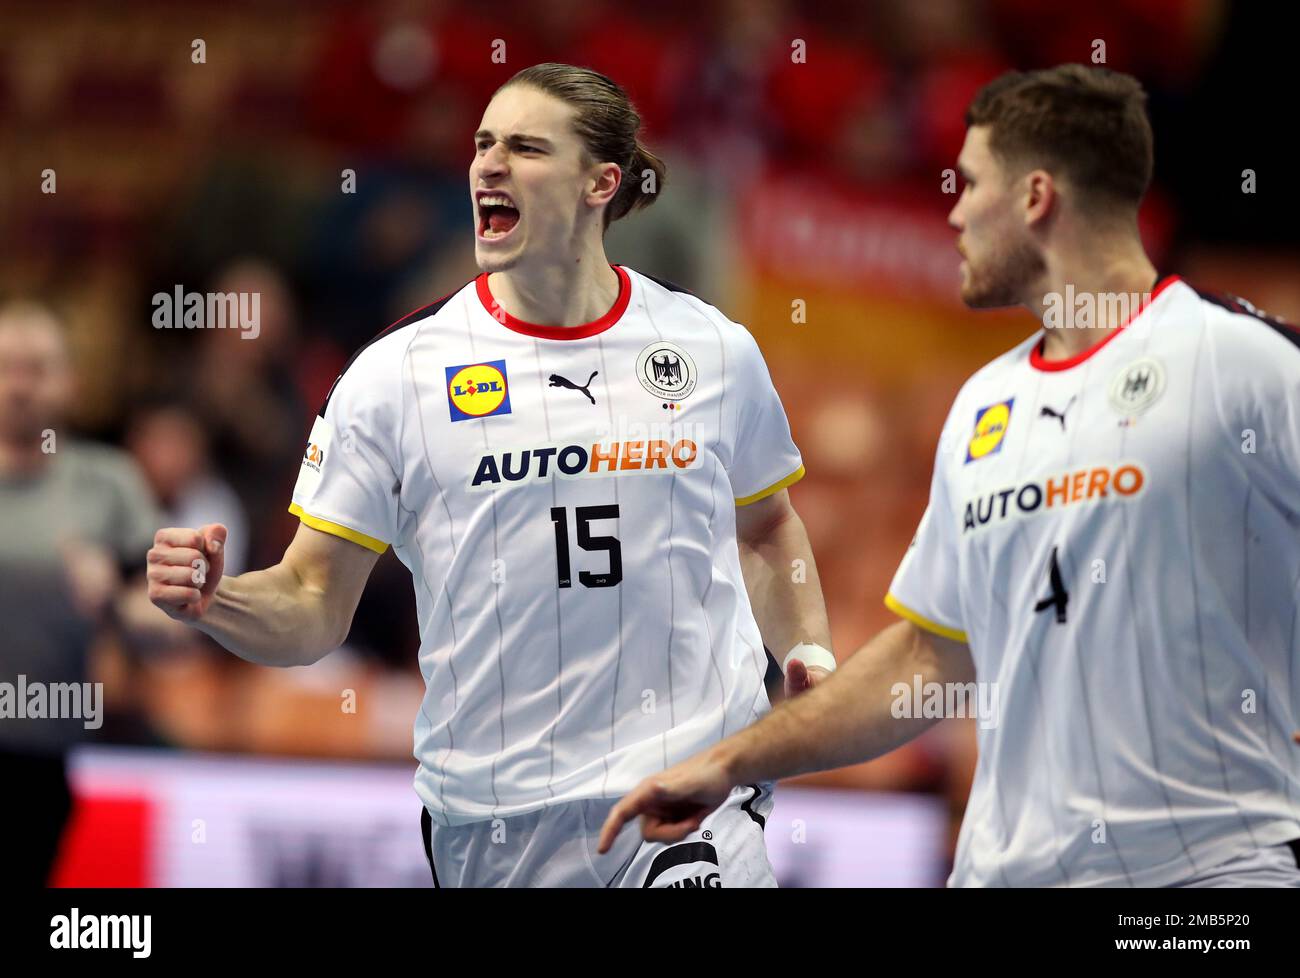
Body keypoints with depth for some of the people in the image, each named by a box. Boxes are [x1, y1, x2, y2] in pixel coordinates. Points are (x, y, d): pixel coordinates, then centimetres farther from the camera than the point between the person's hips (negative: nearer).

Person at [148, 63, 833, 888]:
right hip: (495, 812, 0)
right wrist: (212, 602, -20)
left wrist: (807, 650, 6)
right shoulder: (396, 372, -3)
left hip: (697, 799, 0)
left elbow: (764, 526, 21)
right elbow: (311, 609, -1)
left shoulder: (715, 349, 3)